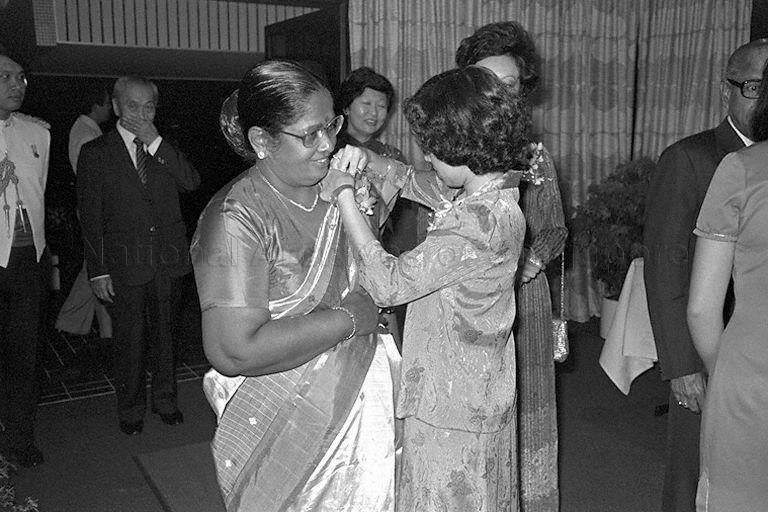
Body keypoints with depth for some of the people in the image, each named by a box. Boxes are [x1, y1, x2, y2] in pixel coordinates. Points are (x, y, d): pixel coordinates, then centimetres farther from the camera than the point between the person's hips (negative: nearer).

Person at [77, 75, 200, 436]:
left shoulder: (165, 149, 9)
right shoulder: (96, 153, 0)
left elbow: (192, 182, -9)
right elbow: (90, 217, -2)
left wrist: (156, 144, -14)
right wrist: (97, 271, -7)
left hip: (167, 260, 2)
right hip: (125, 265, -2)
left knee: (163, 332, 14)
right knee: (130, 339, 6)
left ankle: (165, 399, 30)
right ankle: (131, 409, 25)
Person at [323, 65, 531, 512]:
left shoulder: (482, 220, -30)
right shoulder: (492, 189, 0)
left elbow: (387, 284, -28)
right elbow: (421, 184, 16)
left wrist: (345, 195, -21)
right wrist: (364, 160, 0)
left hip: (454, 405, -9)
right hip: (479, 393, 9)